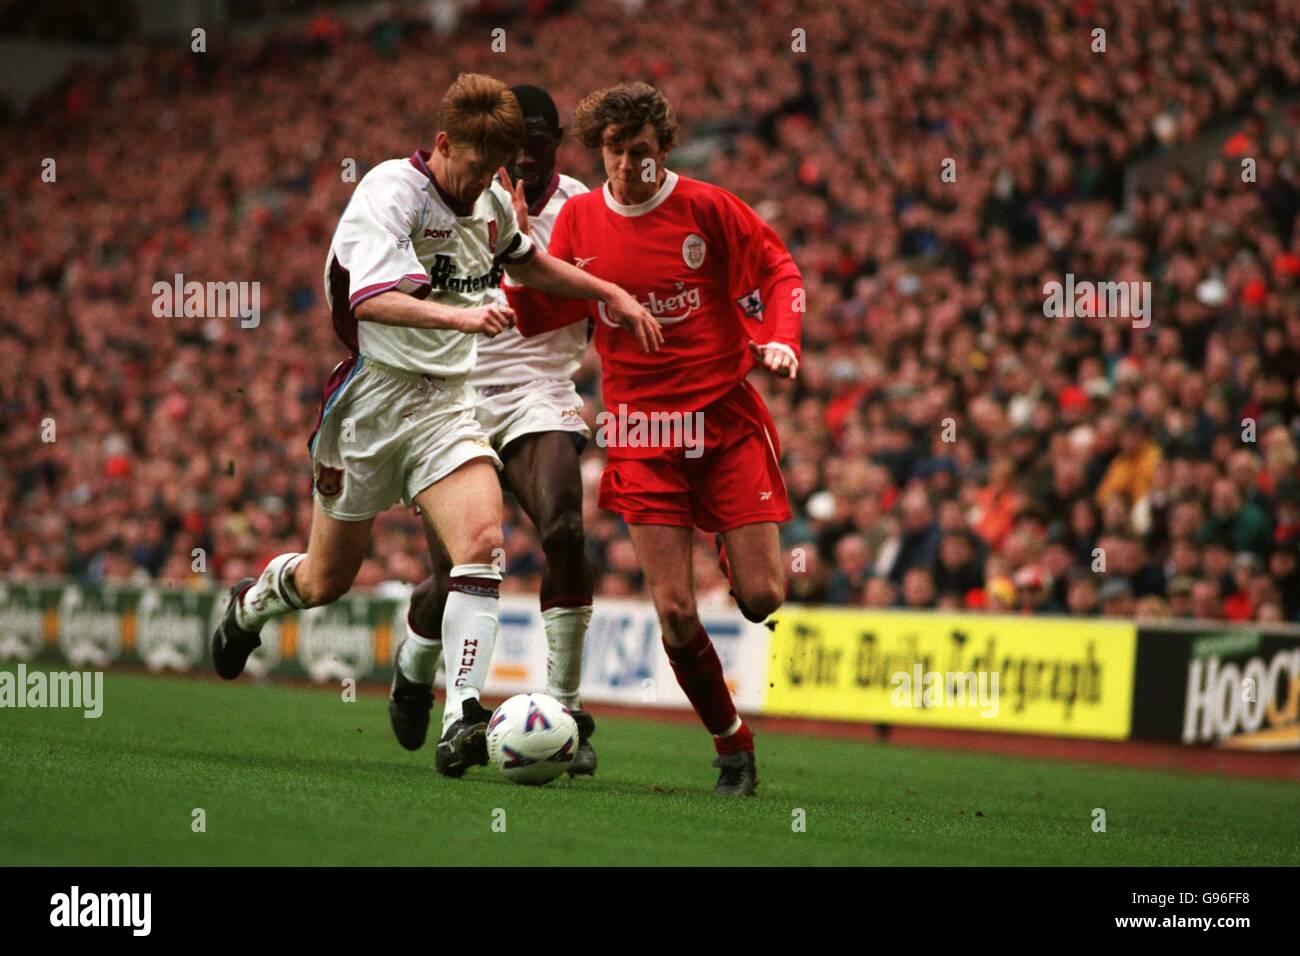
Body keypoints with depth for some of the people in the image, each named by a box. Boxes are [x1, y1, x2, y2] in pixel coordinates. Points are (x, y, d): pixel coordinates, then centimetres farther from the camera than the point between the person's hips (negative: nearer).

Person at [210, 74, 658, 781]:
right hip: (371, 397, -5)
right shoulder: (389, 192, -16)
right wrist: (458, 315, -46)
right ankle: (252, 602, 44)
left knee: (481, 538, -22)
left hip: (444, 403, 5)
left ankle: (463, 719, -23)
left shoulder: (490, 203, 7)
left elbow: (526, 262, 30)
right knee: (327, 580, 9)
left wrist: (609, 293, 24)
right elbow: (373, 299, -32)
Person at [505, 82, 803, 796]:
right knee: (675, 613, -8)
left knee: (761, 599, -8)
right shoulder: (578, 218, 3)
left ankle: (743, 554, 32)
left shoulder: (707, 208, -5)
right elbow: (539, 318, 8)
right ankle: (732, 746, 13)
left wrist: (780, 340, -13)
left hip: (727, 421, -2)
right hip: (643, 433, 2)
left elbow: (778, 272, 4)